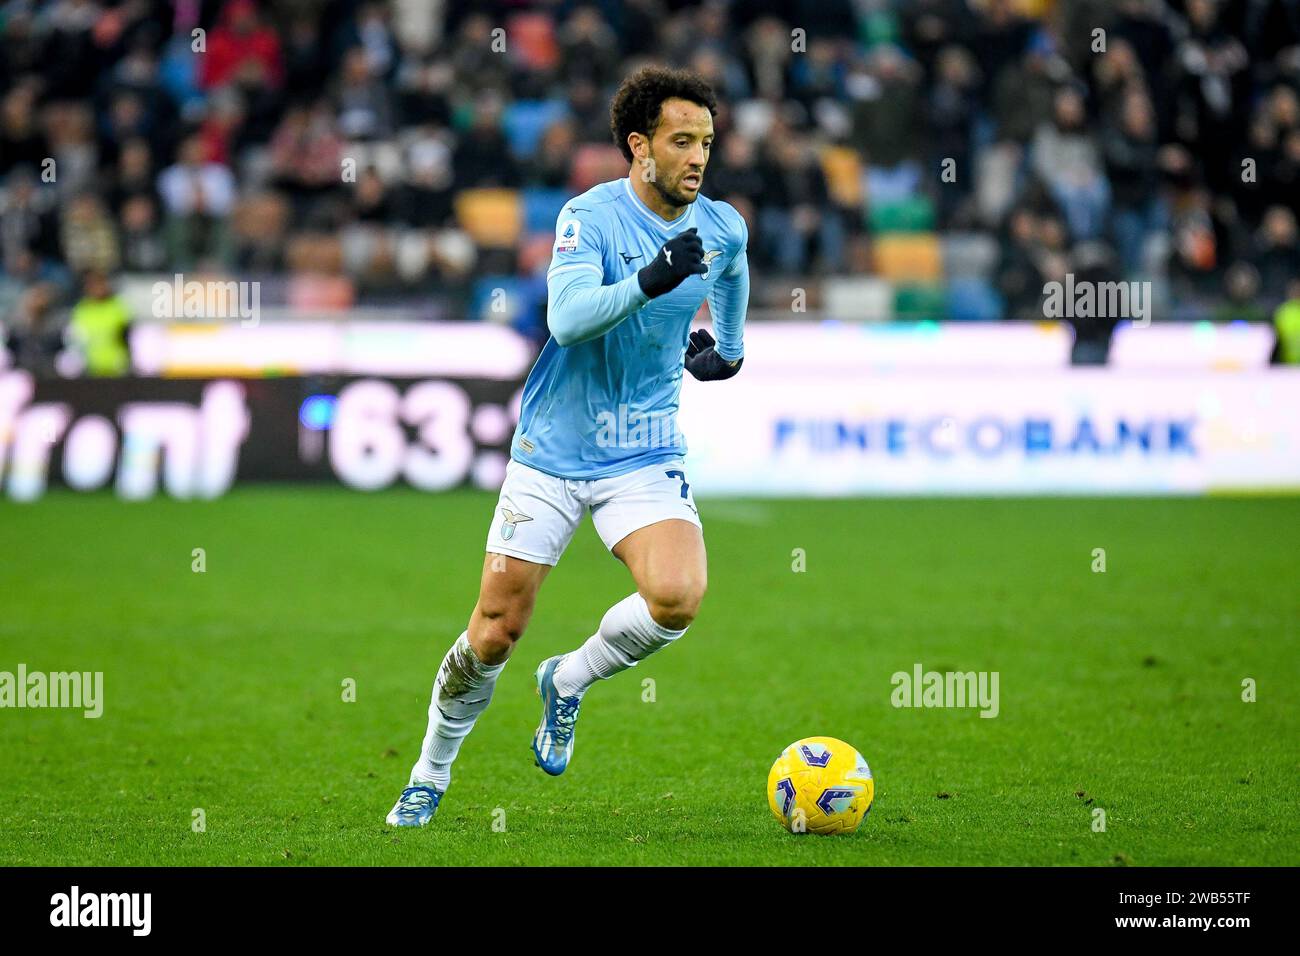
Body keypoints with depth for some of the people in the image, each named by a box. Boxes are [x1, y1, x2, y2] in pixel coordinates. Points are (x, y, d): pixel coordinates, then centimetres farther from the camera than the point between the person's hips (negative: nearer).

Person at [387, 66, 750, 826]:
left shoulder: (722, 228, 0)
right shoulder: (591, 216, -14)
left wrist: (728, 344, 38)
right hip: (553, 451, -3)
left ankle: (569, 682, 6)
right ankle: (430, 778, 22)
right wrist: (648, 281, -43)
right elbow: (568, 316, -31)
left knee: (679, 596, -24)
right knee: (495, 633, -2)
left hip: (645, 456, 3)